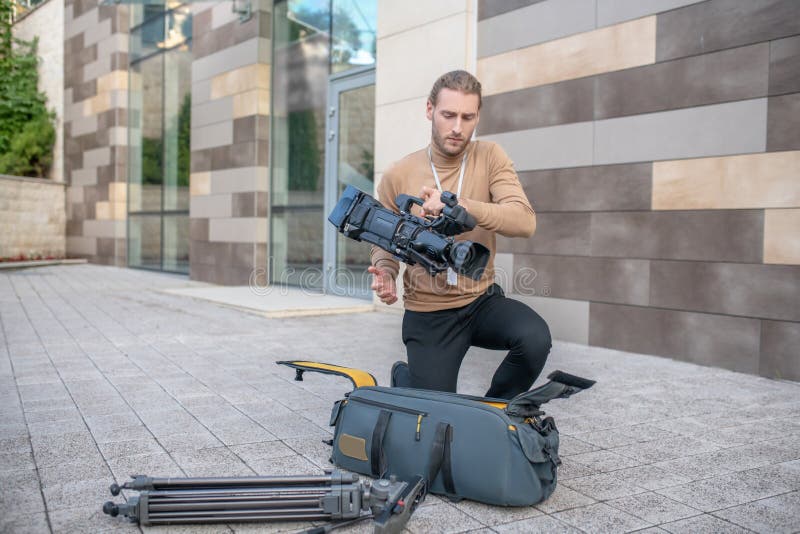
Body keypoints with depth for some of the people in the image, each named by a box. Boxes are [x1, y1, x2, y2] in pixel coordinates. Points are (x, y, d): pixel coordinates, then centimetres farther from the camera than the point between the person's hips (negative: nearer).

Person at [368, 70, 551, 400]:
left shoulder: (489, 157, -5)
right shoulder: (398, 176, -5)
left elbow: (524, 222, -20)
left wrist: (460, 206, -35)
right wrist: (386, 272, -14)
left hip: (483, 301, 1)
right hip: (427, 313, 0)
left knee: (535, 338, -29)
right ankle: (403, 375, 36)